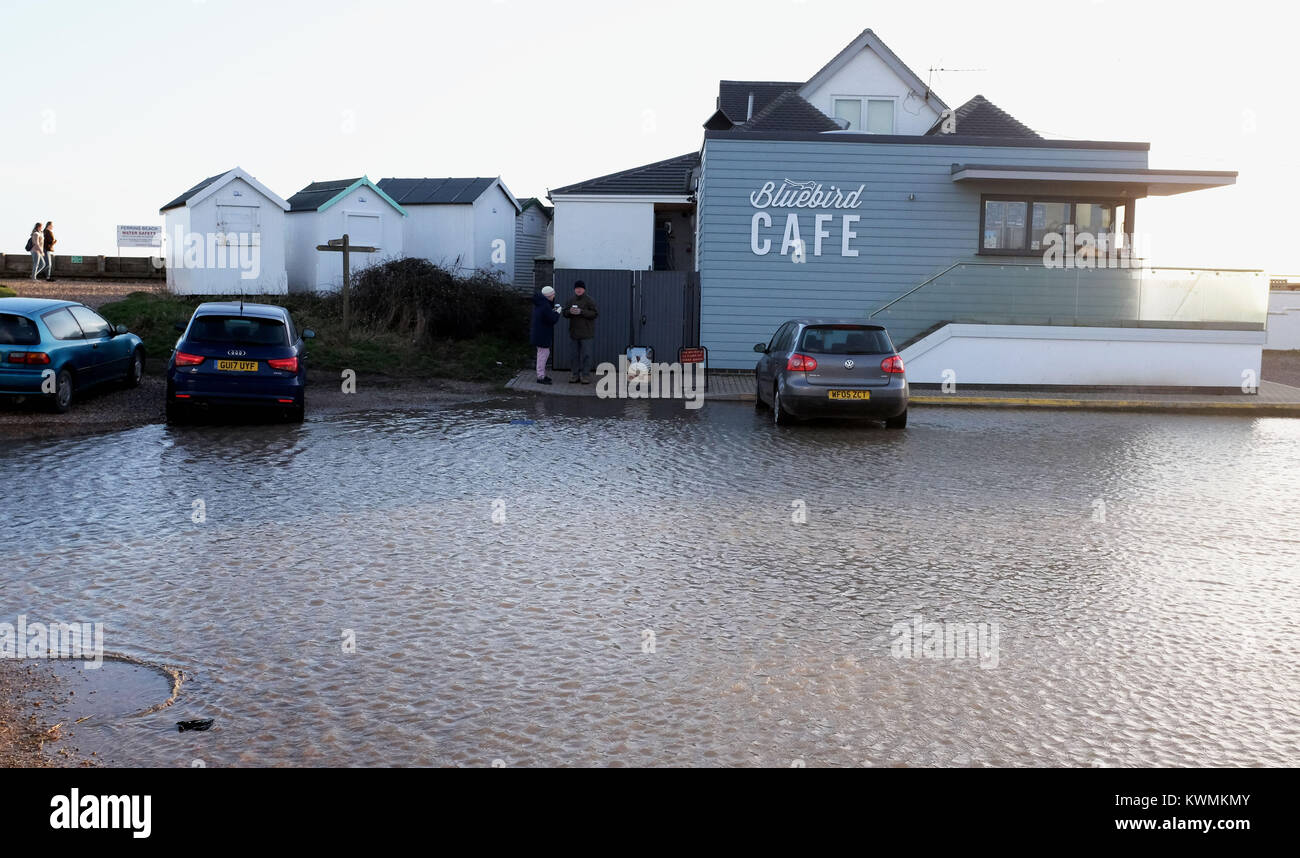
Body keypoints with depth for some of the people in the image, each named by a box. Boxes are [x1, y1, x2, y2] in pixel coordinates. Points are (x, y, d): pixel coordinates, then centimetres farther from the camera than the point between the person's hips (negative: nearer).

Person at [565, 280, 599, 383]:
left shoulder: (589, 300, -6)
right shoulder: (572, 300, 12)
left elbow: (595, 313, -14)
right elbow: (565, 313, 12)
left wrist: (581, 312, -23)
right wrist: (569, 311, -11)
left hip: (586, 332, -5)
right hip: (575, 331, 5)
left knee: (586, 354, -7)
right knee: (576, 354, 9)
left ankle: (584, 374, -2)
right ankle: (576, 375, 13)